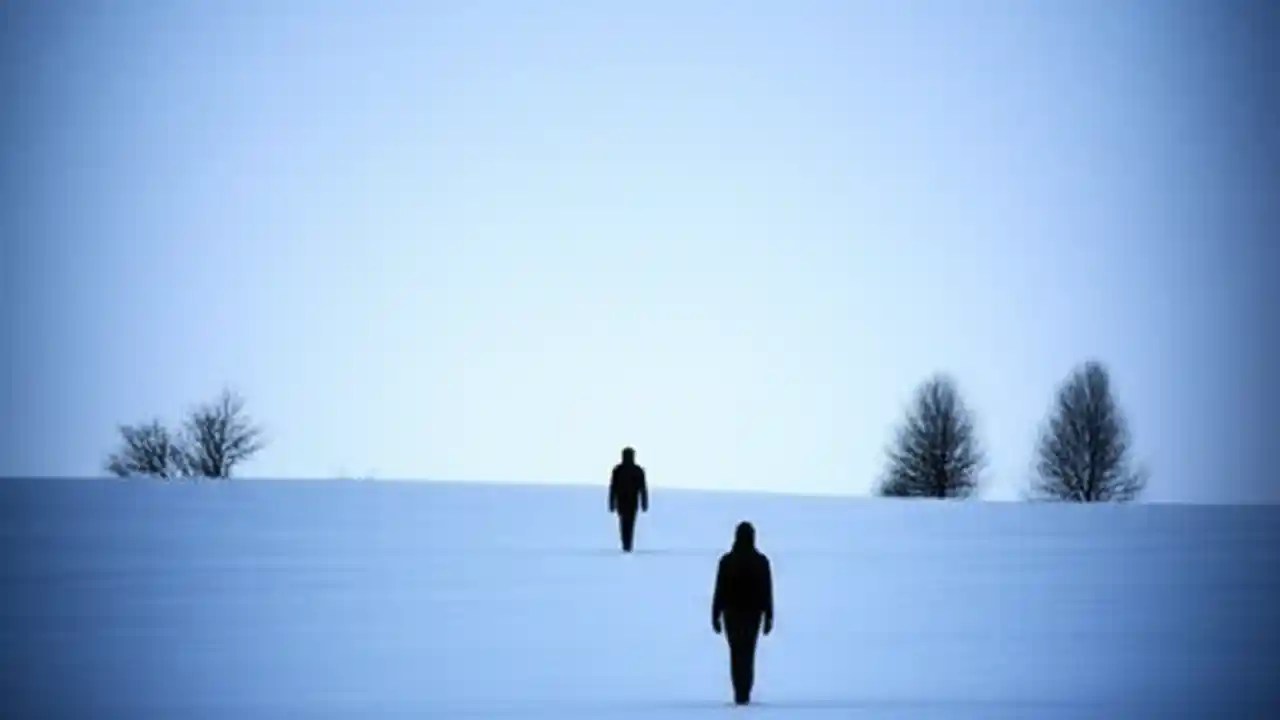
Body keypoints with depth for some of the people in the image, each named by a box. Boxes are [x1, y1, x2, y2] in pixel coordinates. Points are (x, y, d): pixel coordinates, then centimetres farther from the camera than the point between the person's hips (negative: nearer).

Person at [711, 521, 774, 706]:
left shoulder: (727, 561, -7)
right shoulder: (761, 561, -4)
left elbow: (719, 591, -6)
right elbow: (767, 592, -3)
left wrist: (715, 616, 0)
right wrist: (768, 617, 3)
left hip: (732, 613, -1)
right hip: (753, 613, 1)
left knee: (736, 653, 10)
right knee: (748, 654, 8)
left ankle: (740, 693, 0)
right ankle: (744, 694, -1)